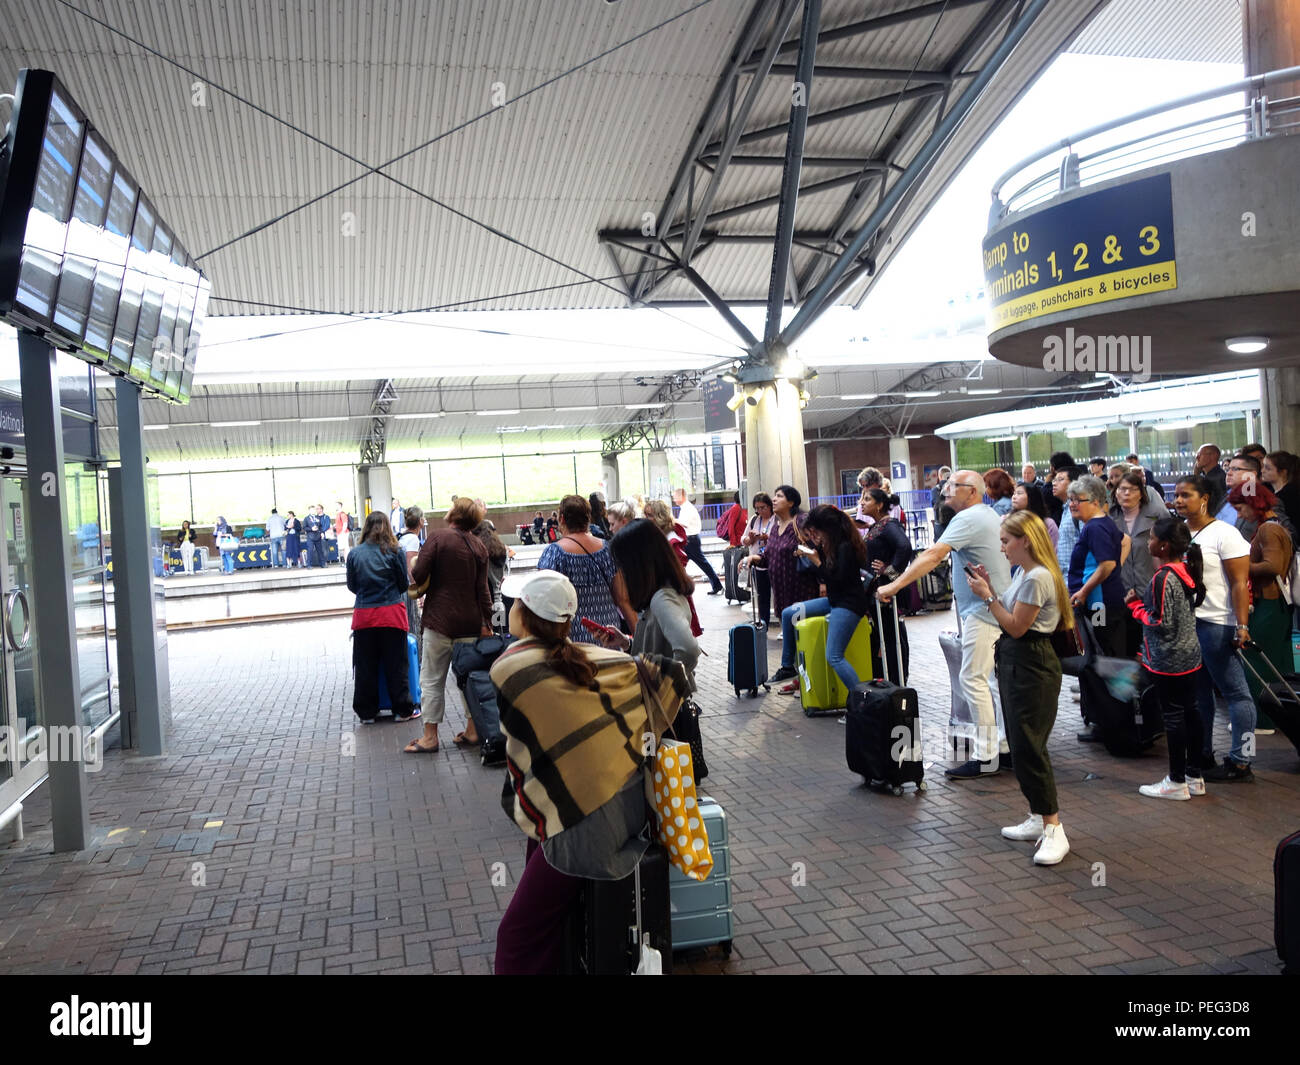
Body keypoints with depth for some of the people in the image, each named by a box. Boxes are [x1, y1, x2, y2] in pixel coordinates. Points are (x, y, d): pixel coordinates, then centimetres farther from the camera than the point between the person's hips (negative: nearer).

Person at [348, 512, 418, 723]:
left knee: (365, 666, 11)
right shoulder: (394, 552, -5)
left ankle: (366, 711, 19)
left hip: (364, 615, 2)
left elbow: (351, 586, 9)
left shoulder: (354, 554, 0)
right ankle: (402, 710, 13)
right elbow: (404, 584, 2)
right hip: (391, 614, -2)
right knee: (395, 665, 7)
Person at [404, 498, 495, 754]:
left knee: (432, 679, 4)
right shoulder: (479, 546, 5)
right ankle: (472, 731, 16)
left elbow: (418, 576, -13)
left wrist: (413, 568, 10)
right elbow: (482, 589, 3)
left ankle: (430, 736, 6)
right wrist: (486, 623, 5)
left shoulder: (438, 537, -8)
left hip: (440, 620, -4)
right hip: (471, 622, 4)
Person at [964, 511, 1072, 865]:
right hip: (1014, 663, 11)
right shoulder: (1022, 573, 13)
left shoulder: (1038, 578, -19)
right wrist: (988, 586, 7)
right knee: (1019, 744, 14)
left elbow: (1016, 627, -18)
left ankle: (1054, 831, -3)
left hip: (1032, 666, -11)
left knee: (1028, 747, -9)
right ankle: (1038, 819, 24)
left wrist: (987, 596, -13)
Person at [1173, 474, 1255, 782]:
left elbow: (1240, 584, -12)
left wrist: (1242, 626, -18)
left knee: (1235, 691, -1)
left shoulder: (1224, 534, -8)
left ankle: (1241, 761, 5)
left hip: (1216, 624, -7)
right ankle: (1202, 755, 22)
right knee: (1198, 692, 13)